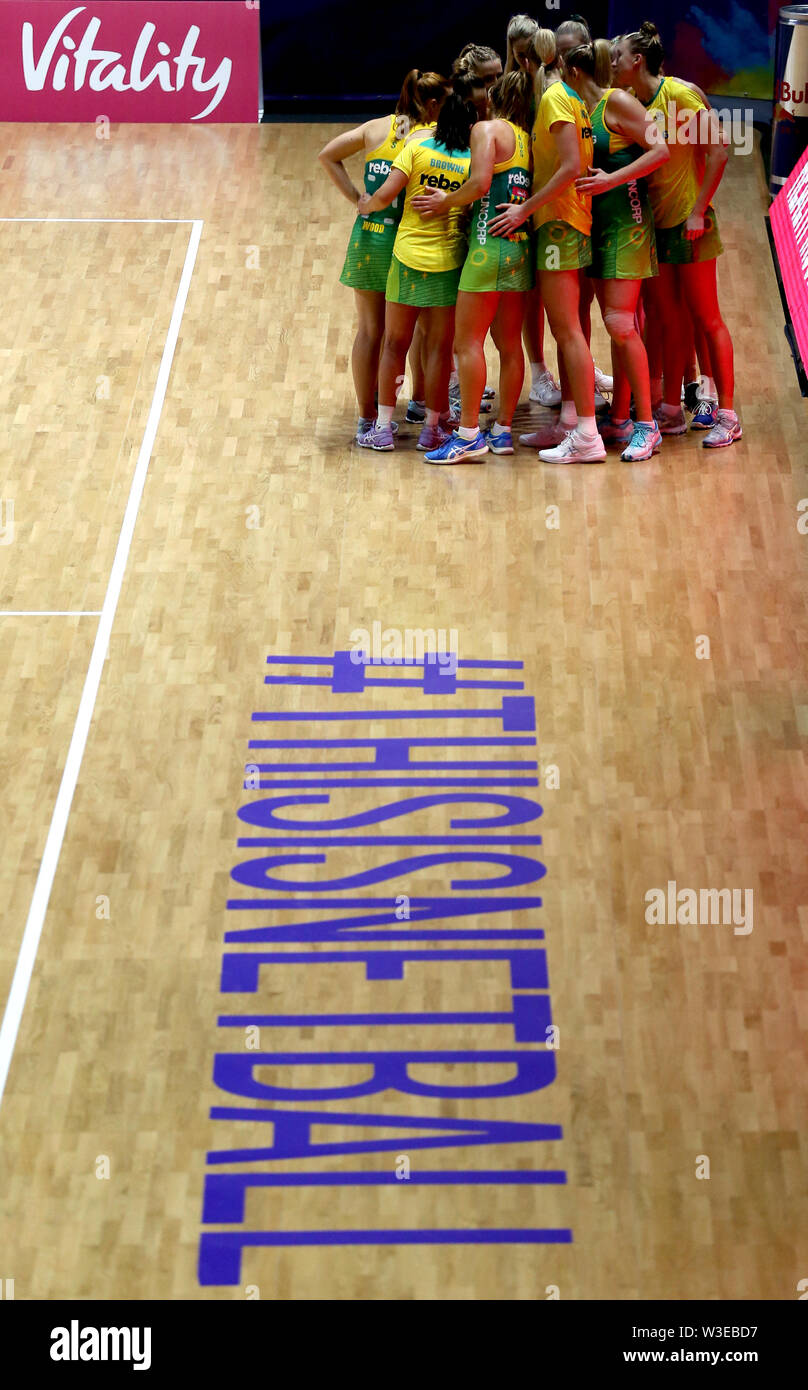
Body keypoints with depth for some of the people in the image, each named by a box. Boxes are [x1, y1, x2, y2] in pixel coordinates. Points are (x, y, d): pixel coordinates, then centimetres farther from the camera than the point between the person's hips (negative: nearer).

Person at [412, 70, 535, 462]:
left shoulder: (487, 129, -4)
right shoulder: (527, 137, 14)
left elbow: (480, 183, -17)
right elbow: (529, 192, 11)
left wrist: (446, 202, -2)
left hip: (490, 244, -7)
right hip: (522, 247, 7)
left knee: (468, 341, -4)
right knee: (509, 343, 10)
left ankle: (469, 434, -8)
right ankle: (503, 430, 13)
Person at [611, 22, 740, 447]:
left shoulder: (679, 94, -12)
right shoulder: (634, 104, 8)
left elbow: (717, 152, -15)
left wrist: (698, 212, -17)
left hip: (688, 223, -6)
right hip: (656, 223, 6)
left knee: (705, 317, -3)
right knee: (670, 320, 10)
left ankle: (727, 416, 1)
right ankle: (671, 412, 16)